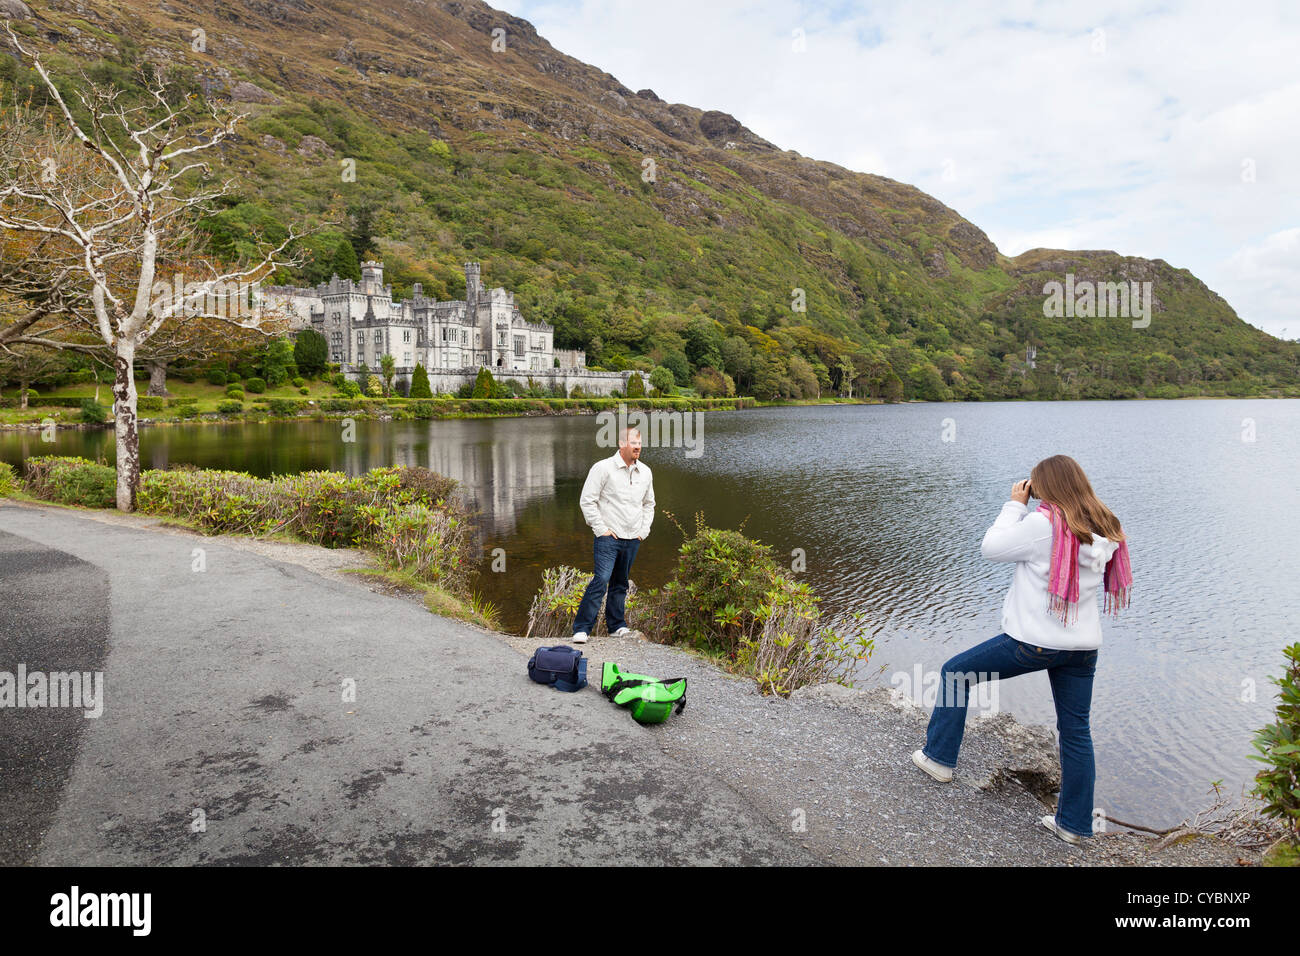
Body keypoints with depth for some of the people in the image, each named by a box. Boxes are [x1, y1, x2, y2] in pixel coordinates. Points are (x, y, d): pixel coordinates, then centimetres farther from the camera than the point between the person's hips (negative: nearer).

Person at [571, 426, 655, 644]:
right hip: (608, 537, -5)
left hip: (633, 539, 6)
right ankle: (582, 628, -11)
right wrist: (601, 529, -10)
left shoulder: (645, 472, 11)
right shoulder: (603, 468, -7)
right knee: (601, 579, -15)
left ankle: (616, 625, 25)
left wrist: (644, 530, 14)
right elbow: (587, 501, -7)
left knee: (620, 584, 13)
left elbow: (649, 504, 25)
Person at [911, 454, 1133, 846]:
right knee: (1076, 731, 15)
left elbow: (991, 547, -8)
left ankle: (939, 758, 21)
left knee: (955, 673, 12)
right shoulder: (1105, 530, 5)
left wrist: (1015, 504, 2)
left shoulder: (1044, 523, -17)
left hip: (1034, 641, -7)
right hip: (1084, 646, 7)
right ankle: (1074, 823, 24)